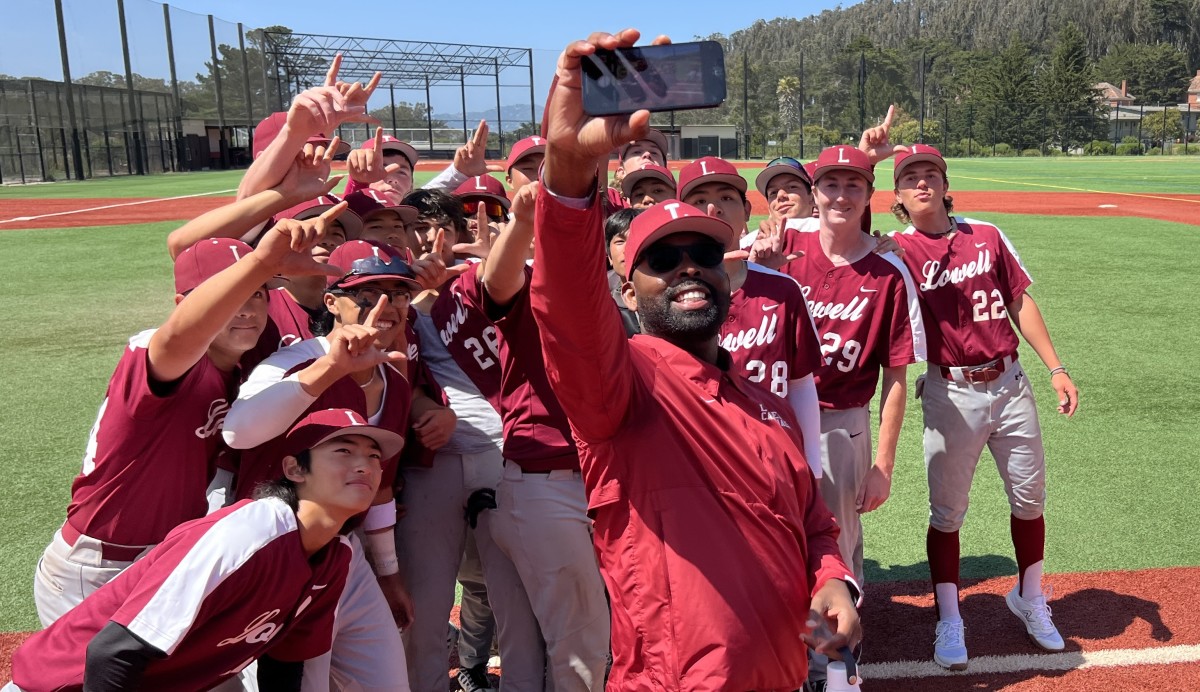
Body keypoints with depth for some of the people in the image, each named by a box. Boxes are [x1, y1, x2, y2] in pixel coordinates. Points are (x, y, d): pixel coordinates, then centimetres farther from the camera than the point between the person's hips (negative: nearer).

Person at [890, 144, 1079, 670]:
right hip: (951, 394, -3)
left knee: (1030, 498, 14)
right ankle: (948, 621, 21)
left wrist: (1056, 369, 5)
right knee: (947, 511, 6)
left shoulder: (986, 235, 6)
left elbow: (1020, 301, 10)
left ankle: (1029, 599, 37)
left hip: (1009, 383, 4)